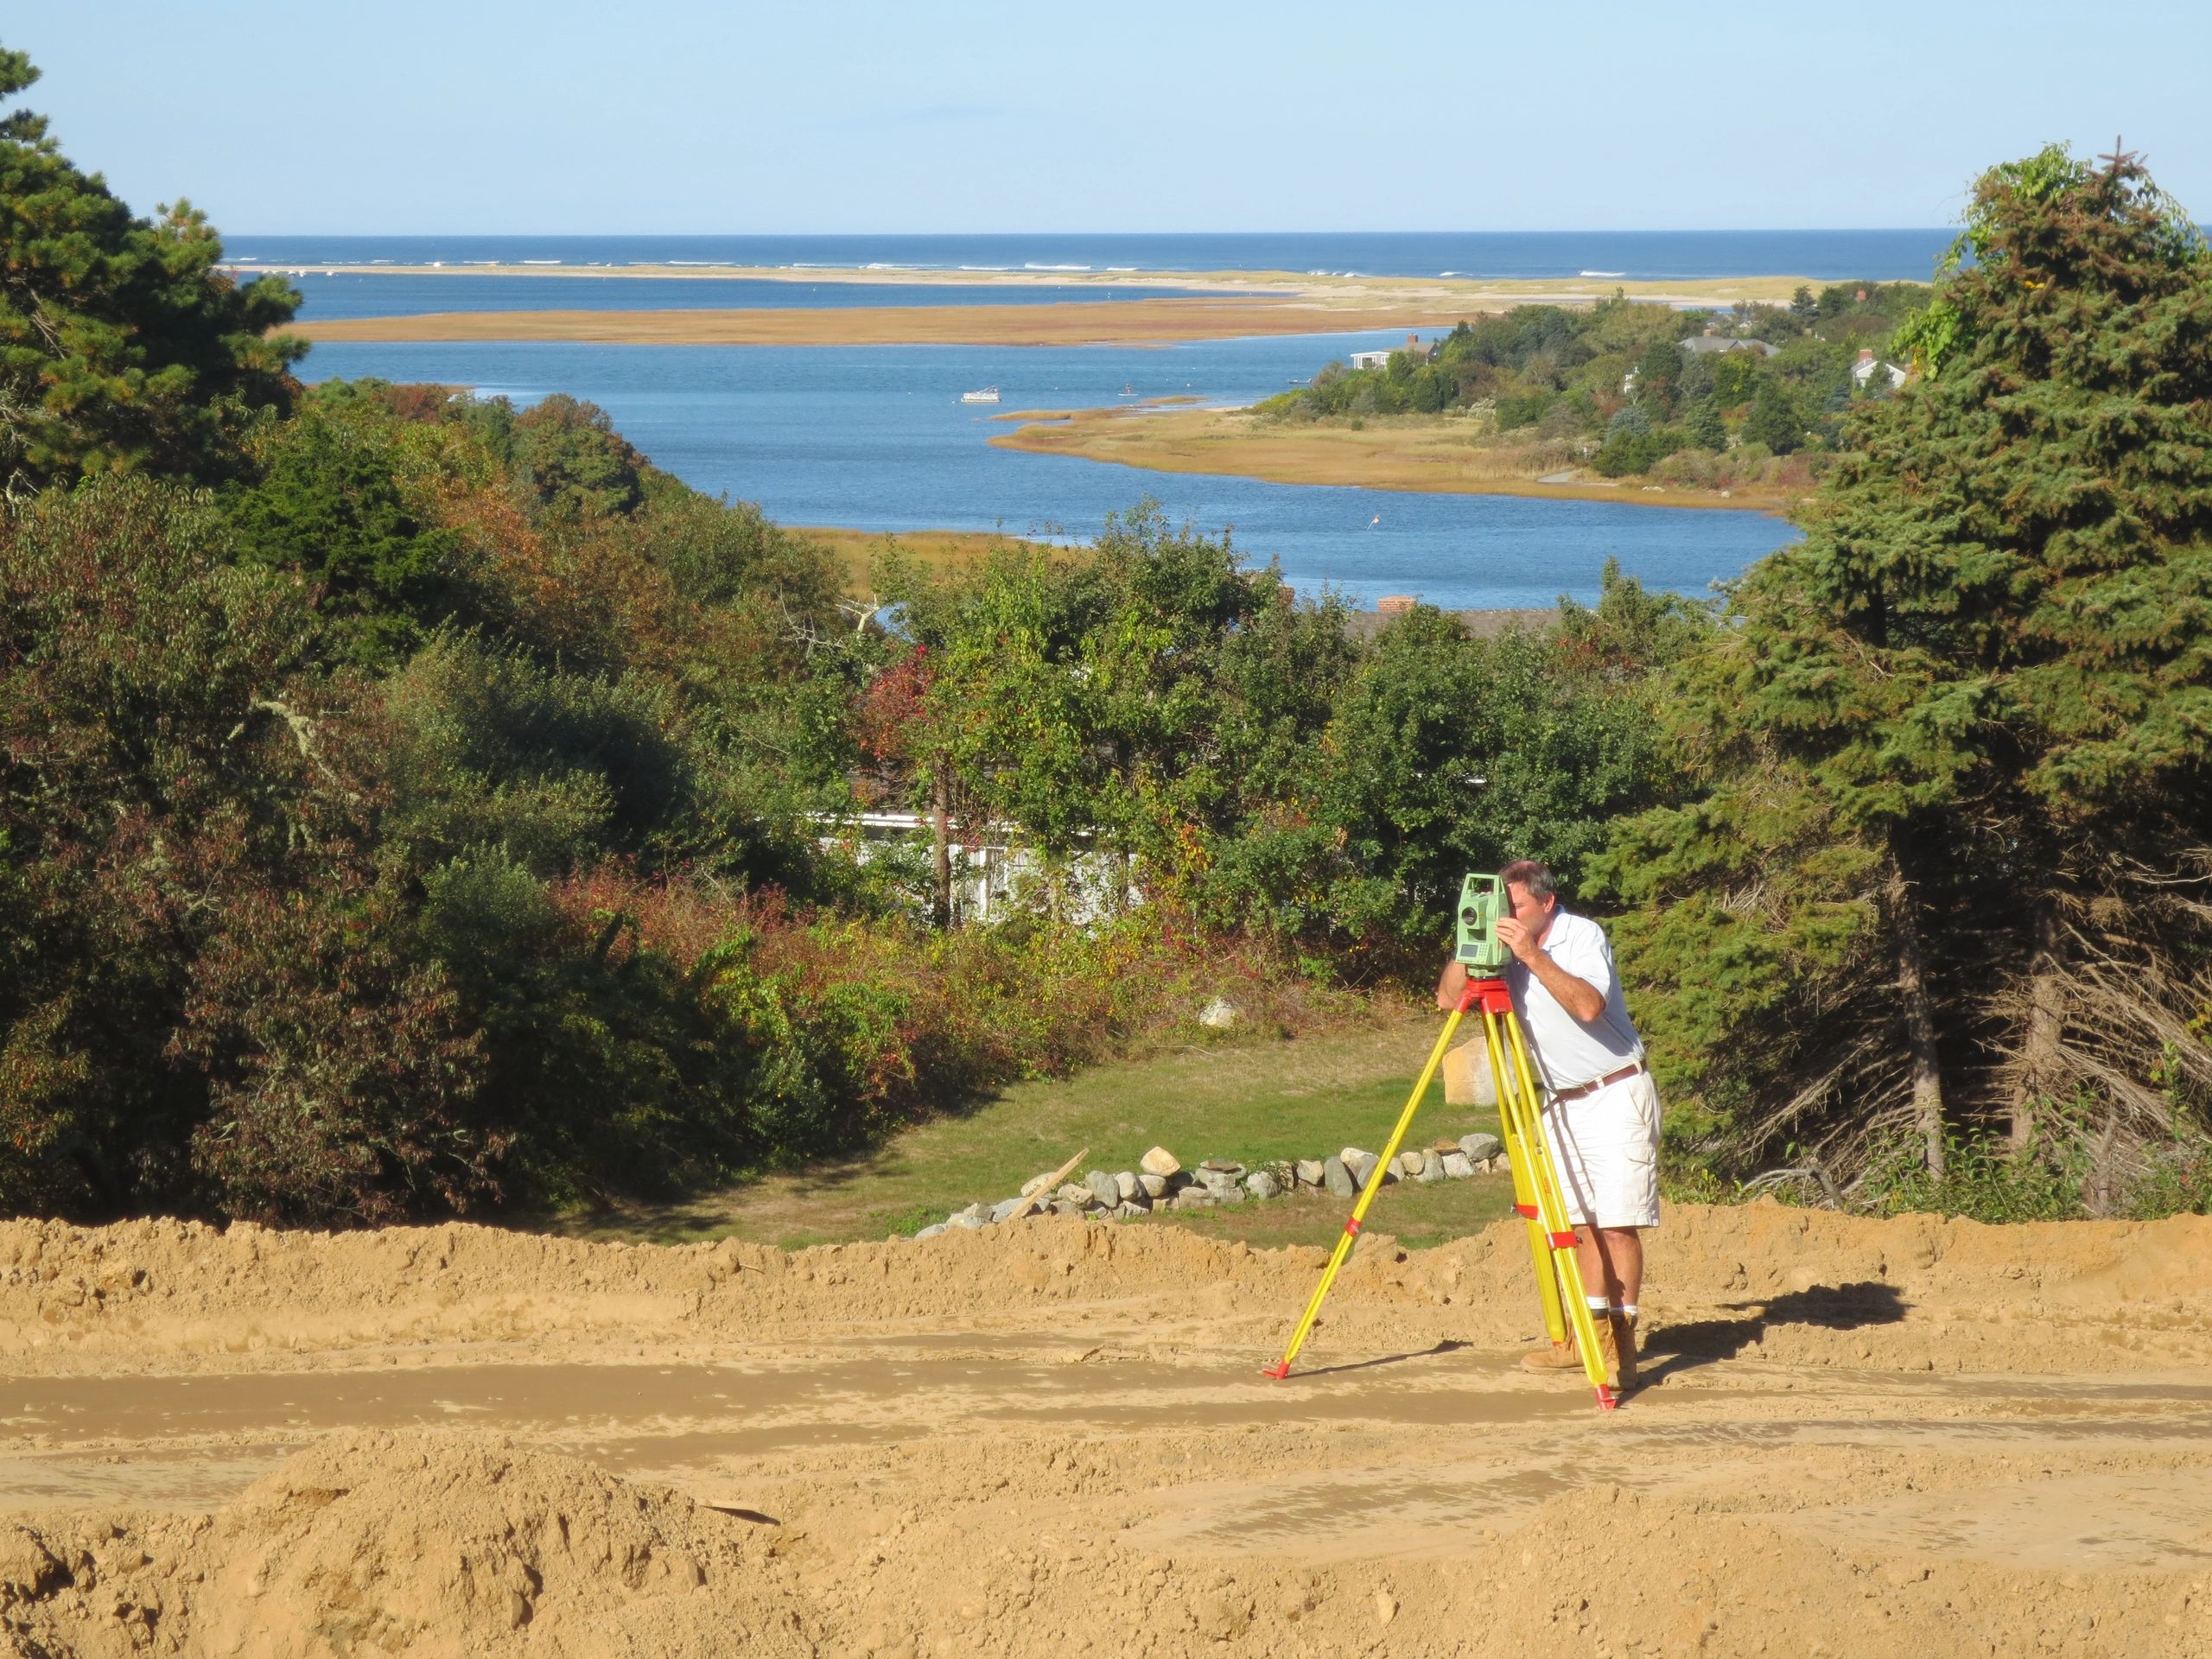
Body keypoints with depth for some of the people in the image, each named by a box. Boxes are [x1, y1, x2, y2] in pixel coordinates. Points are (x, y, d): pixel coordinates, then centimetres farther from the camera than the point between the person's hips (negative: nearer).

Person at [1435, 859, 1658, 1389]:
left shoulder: (1583, 936, -14)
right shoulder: (1503, 946, 2)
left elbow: (1589, 1006, -30)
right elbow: (1447, 998, -5)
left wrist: (1533, 956, -32)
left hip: (1616, 1095, -6)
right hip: (1562, 1102, 6)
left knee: (1618, 1221, -9)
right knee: (1581, 1221, 7)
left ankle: (1620, 1344, -10)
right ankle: (1589, 1335, 12)